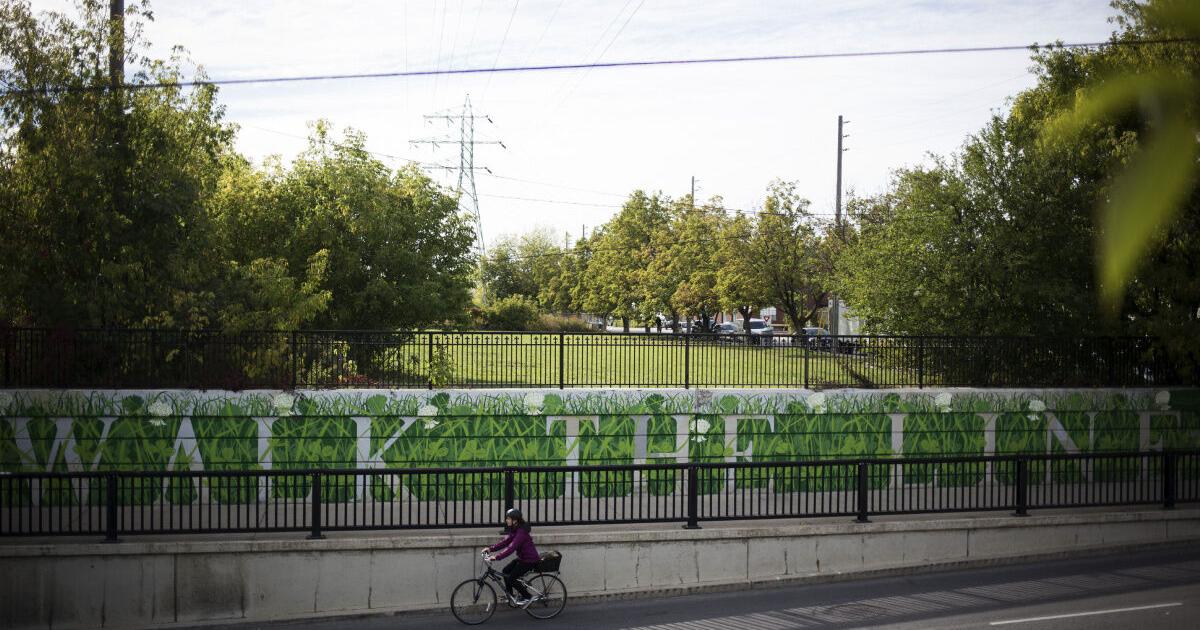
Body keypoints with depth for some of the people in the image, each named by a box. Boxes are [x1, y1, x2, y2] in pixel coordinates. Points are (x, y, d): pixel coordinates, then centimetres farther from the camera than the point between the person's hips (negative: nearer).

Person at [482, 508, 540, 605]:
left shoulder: (521, 532, -25)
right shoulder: (514, 530, 7)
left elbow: (512, 547, -33)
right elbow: (505, 542, 6)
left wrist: (497, 557, -38)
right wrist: (491, 549, -5)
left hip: (530, 560, -10)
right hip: (522, 558, 10)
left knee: (510, 578, -11)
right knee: (506, 571, 6)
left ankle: (527, 597, 5)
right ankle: (509, 596, 17)